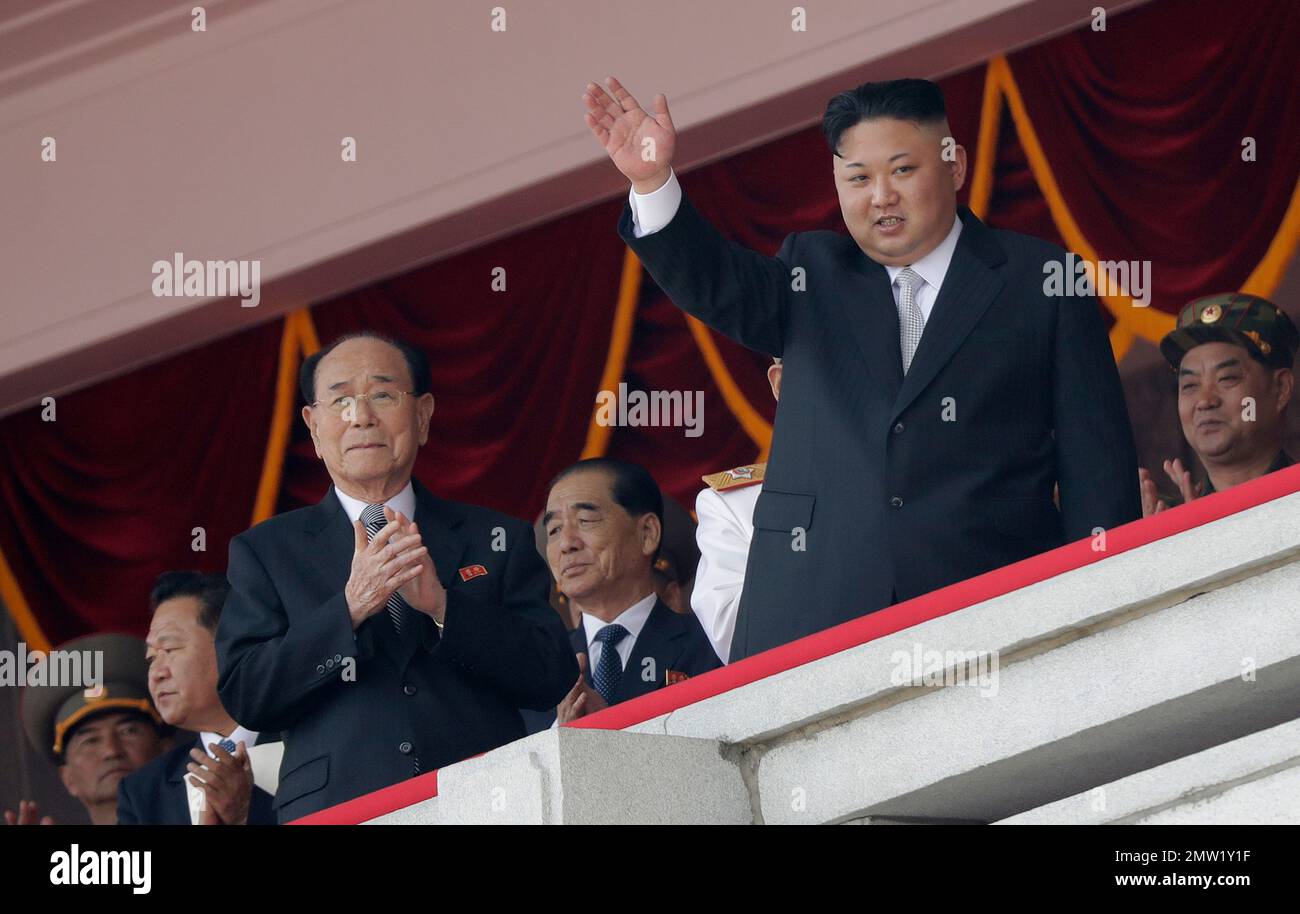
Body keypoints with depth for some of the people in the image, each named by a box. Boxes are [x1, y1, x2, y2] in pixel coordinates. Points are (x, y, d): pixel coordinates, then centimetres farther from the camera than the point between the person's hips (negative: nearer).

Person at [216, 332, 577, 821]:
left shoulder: (499, 540, 15)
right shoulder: (264, 552, 14)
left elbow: (554, 680, 6)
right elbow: (242, 697, 2)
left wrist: (442, 605, -7)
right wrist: (349, 609, -9)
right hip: (336, 811, -1)